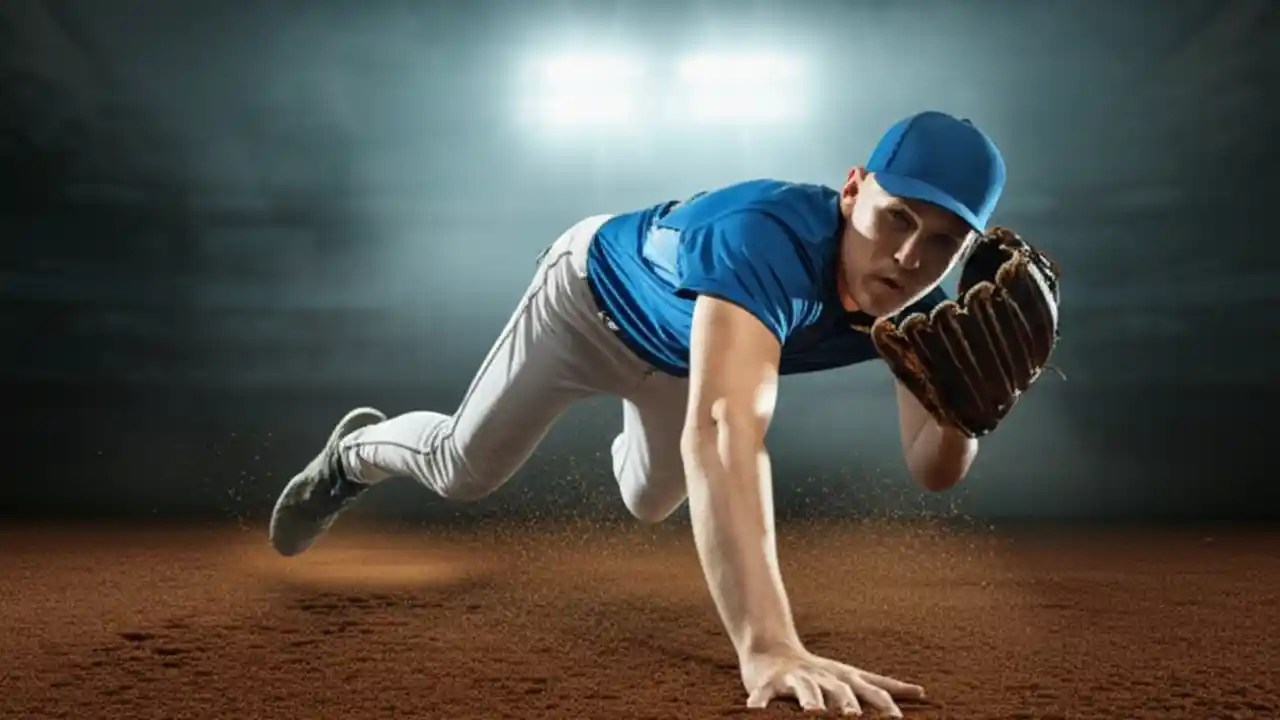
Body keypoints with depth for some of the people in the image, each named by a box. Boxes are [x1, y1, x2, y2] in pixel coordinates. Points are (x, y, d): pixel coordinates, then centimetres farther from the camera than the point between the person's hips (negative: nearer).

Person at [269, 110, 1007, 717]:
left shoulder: (916, 301, -29)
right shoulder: (770, 239, -49)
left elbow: (934, 473, -25)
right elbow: (723, 429, -65)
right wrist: (766, 646, -76)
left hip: (685, 351, 6)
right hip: (596, 293, -5)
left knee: (649, 505, 25)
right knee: (462, 469, 4)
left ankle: (634, 434, 63)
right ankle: (355, 452, 39)